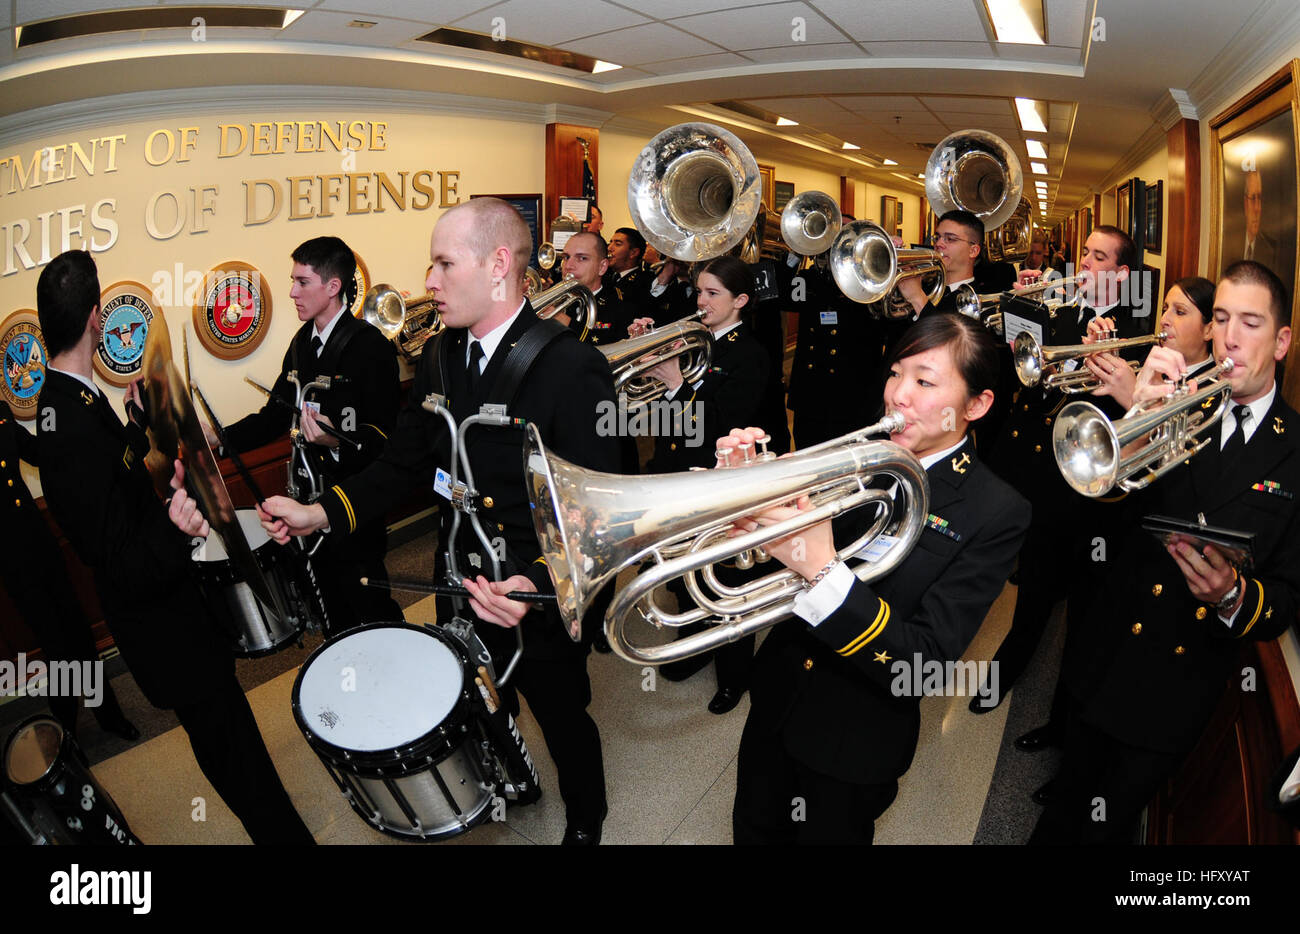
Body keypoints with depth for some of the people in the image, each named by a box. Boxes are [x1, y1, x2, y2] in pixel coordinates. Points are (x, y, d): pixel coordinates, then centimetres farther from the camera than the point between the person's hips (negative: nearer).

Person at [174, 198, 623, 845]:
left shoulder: (573, 368, -23)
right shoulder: (439, 359, 0)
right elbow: (402, 461, 4)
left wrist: (538, 581, -38)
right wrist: (320, 512, -8)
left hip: (542, 604, -5)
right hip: (463, 596, 6)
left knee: (564, 725, 19)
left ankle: (584, 821, 49)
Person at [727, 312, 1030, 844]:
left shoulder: (995, 513, -19)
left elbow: (925, 668, -26)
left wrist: (823, 569, -39)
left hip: (855, 741, -4)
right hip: (776, 701, 5)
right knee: (754, 830, 25)